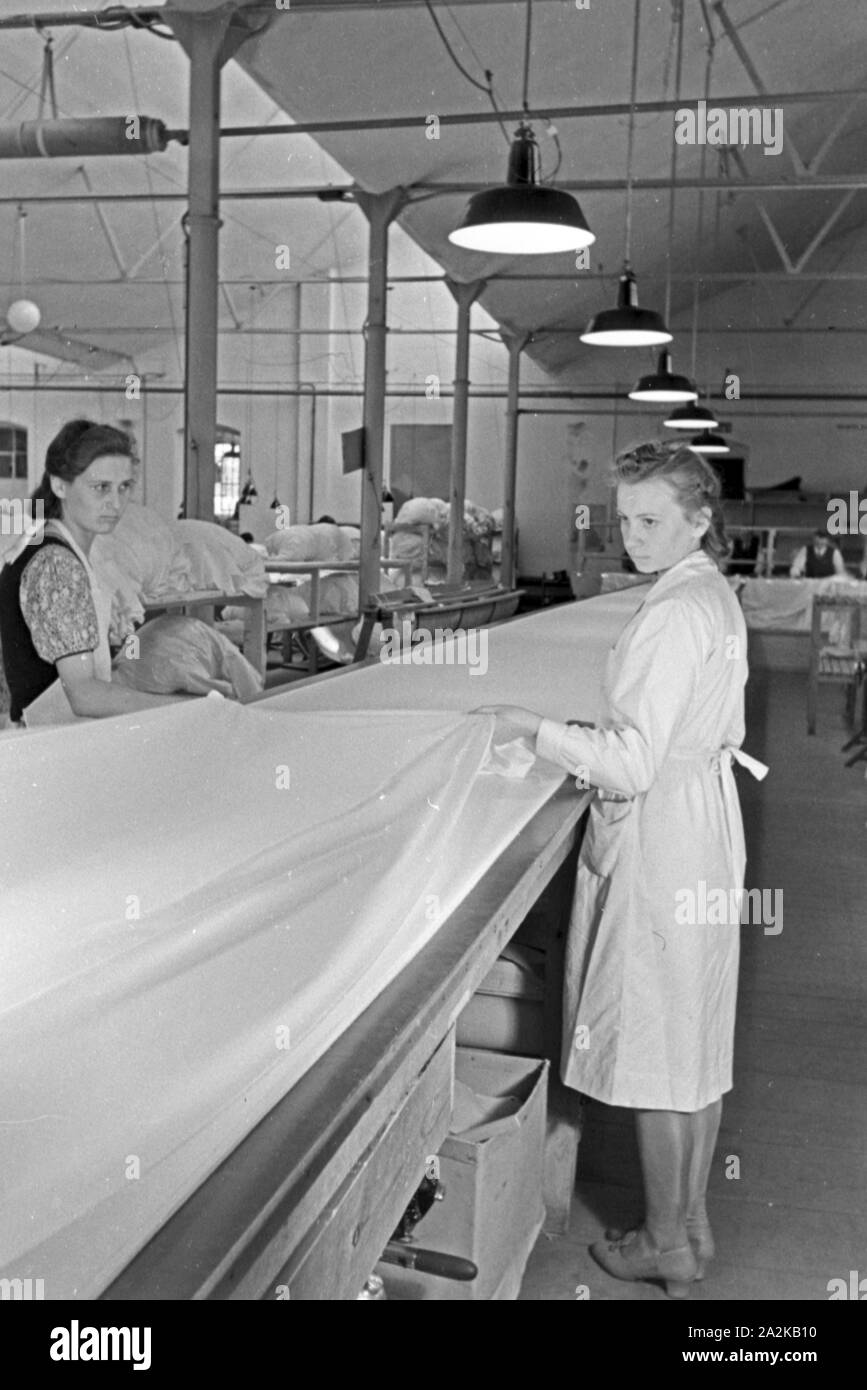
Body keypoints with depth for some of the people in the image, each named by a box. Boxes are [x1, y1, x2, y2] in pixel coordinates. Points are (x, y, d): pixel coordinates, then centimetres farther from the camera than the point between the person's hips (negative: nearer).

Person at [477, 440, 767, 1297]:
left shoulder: (673, 615, -20)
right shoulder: (716, 598, 10)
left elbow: (633, 765, -24)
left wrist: (535, 729, -15)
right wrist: (599, 748, 13)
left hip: (657, 837, -10)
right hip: (705, 818, 10)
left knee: (655, 1045, 4)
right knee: (697, 1040, 17)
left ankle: (666, 1246, 20)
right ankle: (690, 1225, 32)